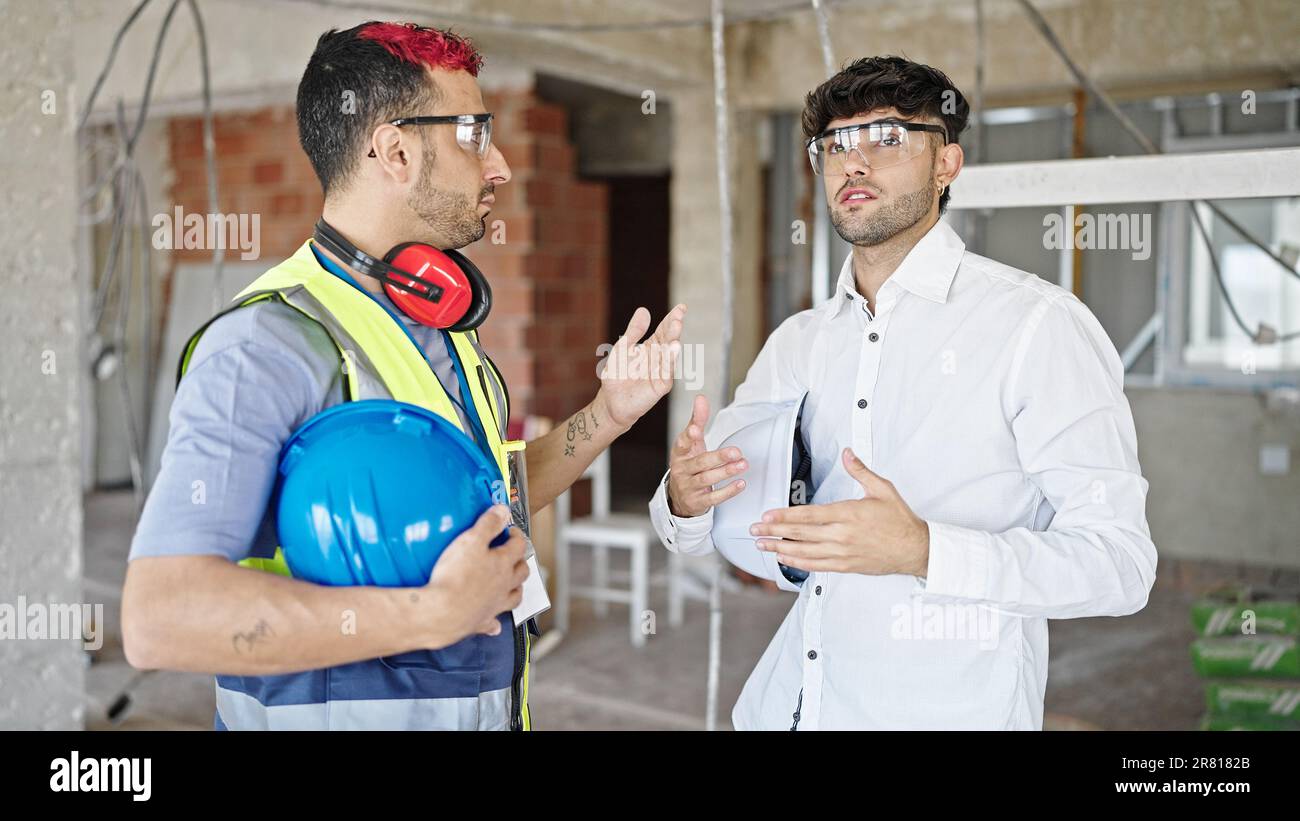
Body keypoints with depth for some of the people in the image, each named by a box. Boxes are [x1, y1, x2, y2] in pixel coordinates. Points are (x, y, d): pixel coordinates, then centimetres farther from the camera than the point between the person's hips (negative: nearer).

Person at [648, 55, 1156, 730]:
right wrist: (684, 497, -14)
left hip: (950, 708, -5)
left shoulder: (1038, 325, -12)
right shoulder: (798, 342, 6)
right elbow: (702, 531, 10)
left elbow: (1120, 561, -17)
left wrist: (924, 551, -30)